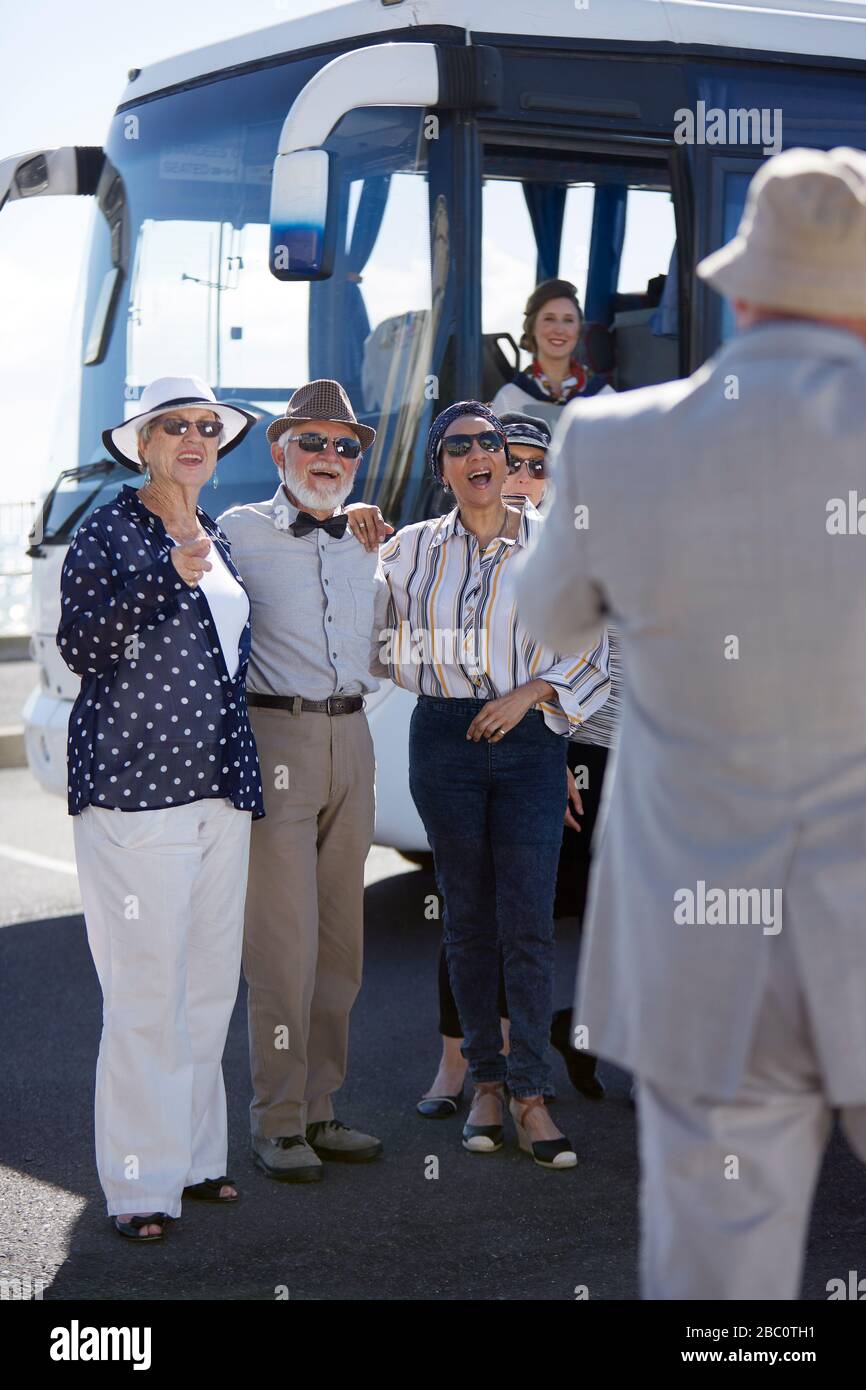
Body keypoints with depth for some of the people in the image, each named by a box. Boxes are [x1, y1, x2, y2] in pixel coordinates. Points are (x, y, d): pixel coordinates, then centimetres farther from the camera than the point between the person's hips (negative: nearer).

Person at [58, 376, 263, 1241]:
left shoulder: (218, 540, 17)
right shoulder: (109, 529, -3)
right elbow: (78, 648, -12)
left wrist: (248, 778, 26)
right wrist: (170, 574, -19)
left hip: (218, 787, 7)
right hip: (133, 784, -7)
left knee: (209, 983, 9)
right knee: (146, 990, -8)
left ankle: (193, 1155, 19)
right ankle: (141, 1185, -2)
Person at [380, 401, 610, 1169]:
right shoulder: (415, 548, 8)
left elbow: (592, 649, 4)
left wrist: (530, 692, -8)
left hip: (528, 738, -1)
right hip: (444, 738, 2)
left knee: (529, 924, -6)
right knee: (468, 920, 6)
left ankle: (530, 1094, 0)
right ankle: (485, 1083, 17)